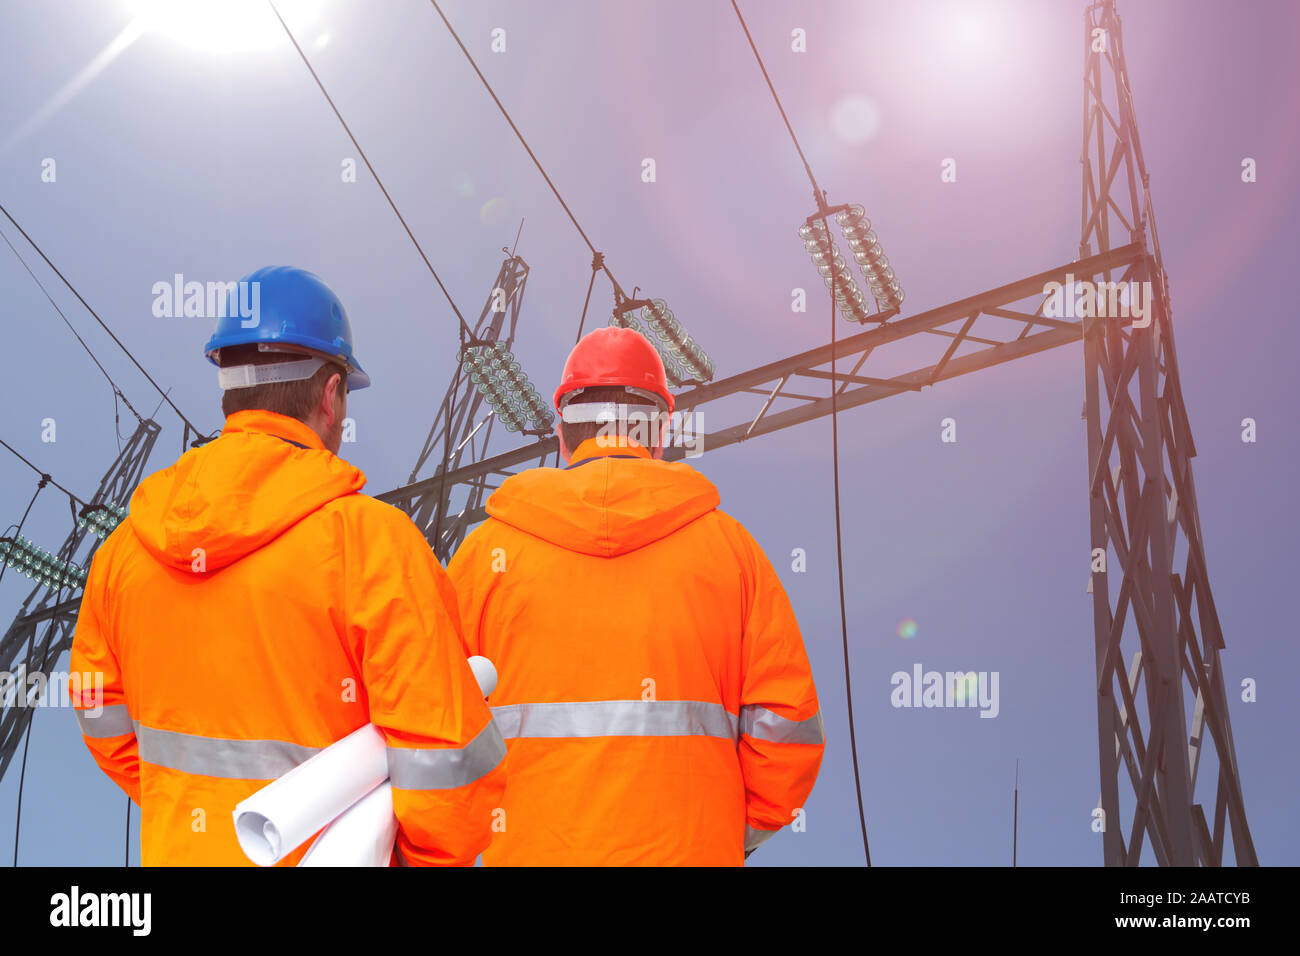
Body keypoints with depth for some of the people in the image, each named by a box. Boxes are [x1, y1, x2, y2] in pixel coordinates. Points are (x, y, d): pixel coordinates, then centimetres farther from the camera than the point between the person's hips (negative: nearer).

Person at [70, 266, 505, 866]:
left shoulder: (125, 545, -2)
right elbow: (448, 763, -20)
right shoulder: (370, 540, -21)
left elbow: (106, 724, 9)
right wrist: (423, 855, -2)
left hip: (175, 848, 5)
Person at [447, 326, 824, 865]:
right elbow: (786, 725, -2)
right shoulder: (729, 545, 2)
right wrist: (735, 830, 12)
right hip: (688, 849, 0)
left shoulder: (487, 549, 0)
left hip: (531, 848, 0)